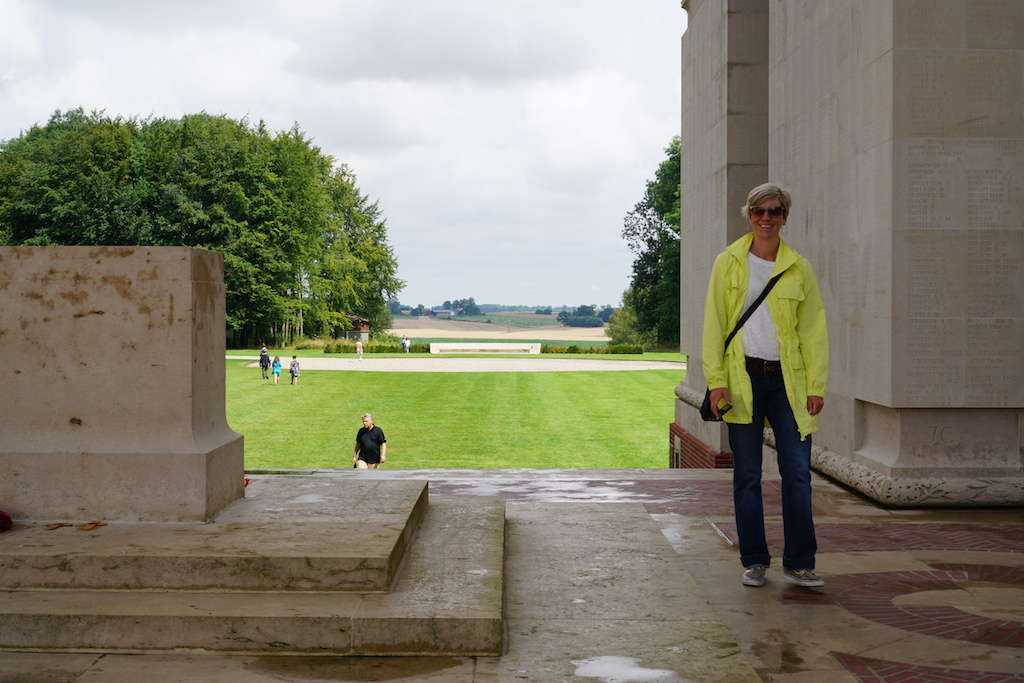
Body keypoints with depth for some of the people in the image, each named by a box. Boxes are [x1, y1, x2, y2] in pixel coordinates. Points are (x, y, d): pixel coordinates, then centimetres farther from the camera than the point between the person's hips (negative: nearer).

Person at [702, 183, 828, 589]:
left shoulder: (799, 269, 7)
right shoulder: (729, 263, 5)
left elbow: (813, 331, 7)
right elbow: (714, 325, 2)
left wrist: (816, 385, -1)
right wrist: (716, 380, -7)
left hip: (787, 380, 1)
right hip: (743, 379, -1)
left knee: (798, 471, -4)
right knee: (747, 475, 4)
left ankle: (798, 563, 5)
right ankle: (754, 562, 15)